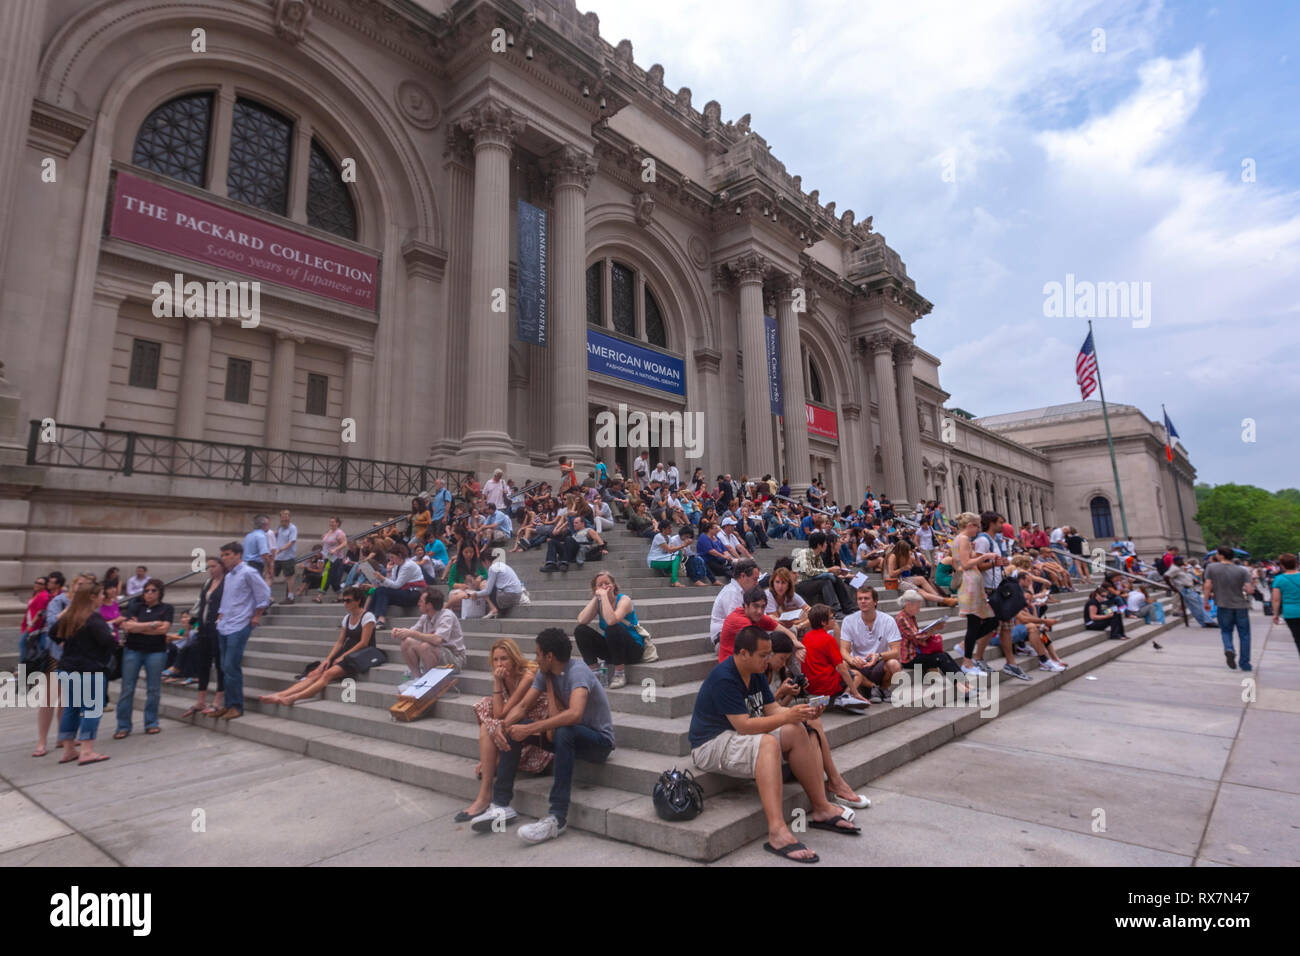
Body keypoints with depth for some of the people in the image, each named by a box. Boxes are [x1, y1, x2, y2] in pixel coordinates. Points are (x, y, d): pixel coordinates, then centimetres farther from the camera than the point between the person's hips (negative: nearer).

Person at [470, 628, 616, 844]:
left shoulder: (577, 671, -25)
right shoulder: (545, 673, 1)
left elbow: (574, 714, -41)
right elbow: (522, 706, 3)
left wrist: (529, 728, -39)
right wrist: (501, 726, -17)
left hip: (599, 740, -8)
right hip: (565, 734, 8)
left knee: (563, 732, -39)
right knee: (513, 729, -5)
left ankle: (557, 817, -34)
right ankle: (501, 805, -2)